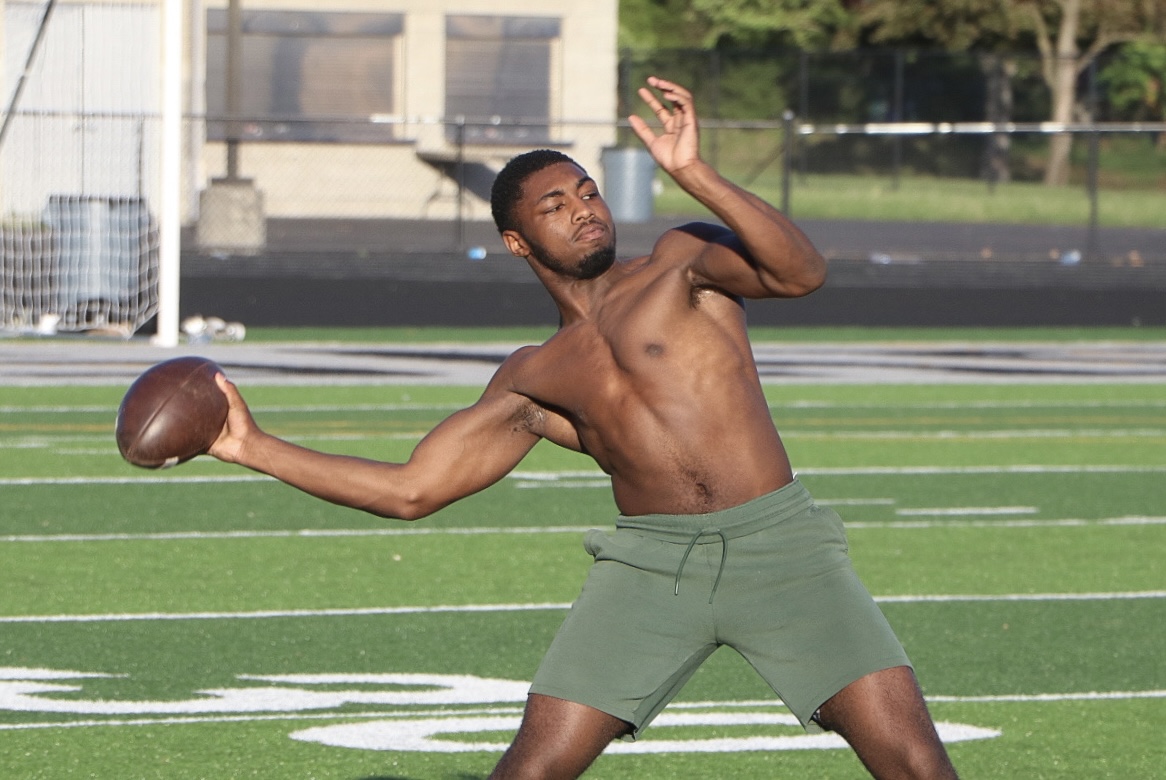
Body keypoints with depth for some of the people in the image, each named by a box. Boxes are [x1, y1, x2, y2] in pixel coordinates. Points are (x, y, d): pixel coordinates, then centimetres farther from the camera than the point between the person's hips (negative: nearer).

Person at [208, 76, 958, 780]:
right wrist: (256, 449, 12)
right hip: (649, 563, 3)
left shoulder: (679, 264, 7)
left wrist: (695, 174, -23)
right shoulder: (532, 383, 15)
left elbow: (802, 272, -13)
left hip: (777, 545, -2)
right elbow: (410, 490, 16)